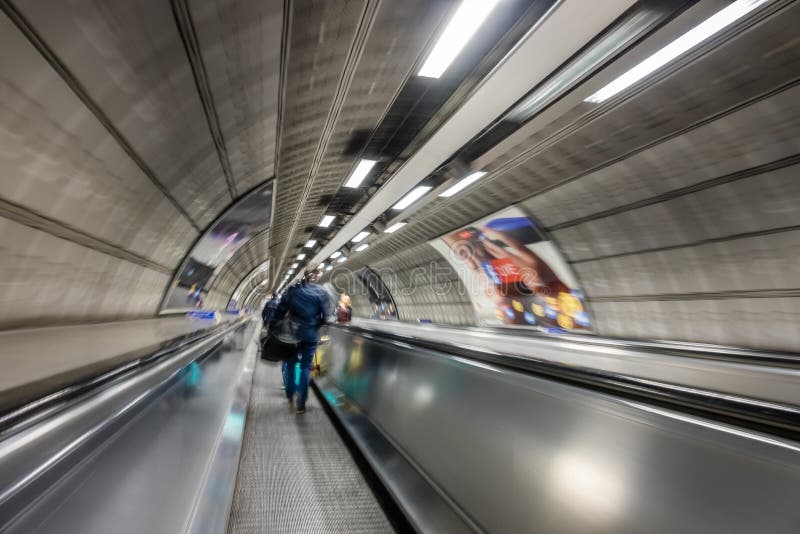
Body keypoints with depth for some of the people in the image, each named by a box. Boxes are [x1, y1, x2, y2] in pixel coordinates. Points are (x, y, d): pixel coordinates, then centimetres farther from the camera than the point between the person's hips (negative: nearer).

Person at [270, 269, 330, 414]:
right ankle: (301, 403, 13)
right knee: (306, 366, 10)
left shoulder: (292, 290, -2)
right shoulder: (322, 292, -5)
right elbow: (326, 315, -6)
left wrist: (271, 327, 2)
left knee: (290, 363, 21)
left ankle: (290, 394, 34)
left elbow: (280, 310, -5)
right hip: (311, 335, -1)